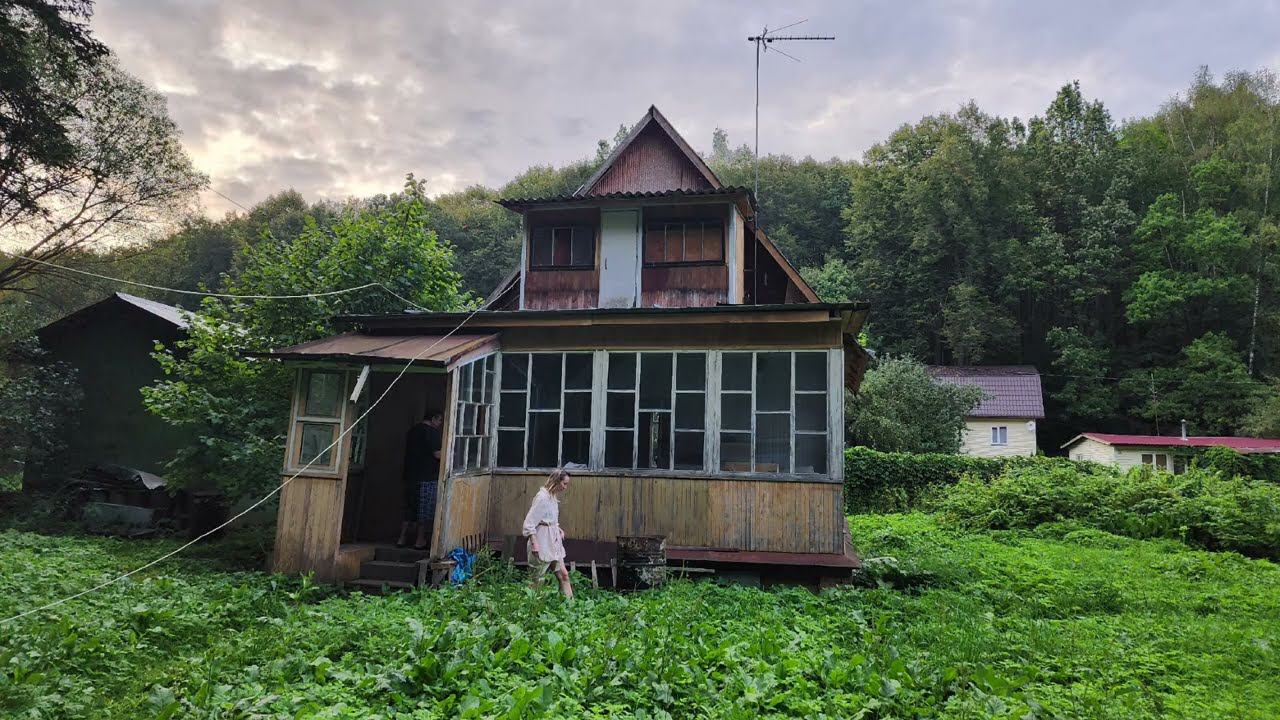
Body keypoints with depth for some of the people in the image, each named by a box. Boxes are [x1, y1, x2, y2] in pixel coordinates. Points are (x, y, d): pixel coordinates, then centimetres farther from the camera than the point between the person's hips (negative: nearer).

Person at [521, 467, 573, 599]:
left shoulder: (553, 497, 11)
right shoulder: (542, 497, -16)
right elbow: (529, 523, -19)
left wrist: (559, 530, 6)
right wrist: (534, 543, -26)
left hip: (553, 542, 9)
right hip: (542, 544, -9)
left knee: (563, 574, 6)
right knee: (537, 580, 0)